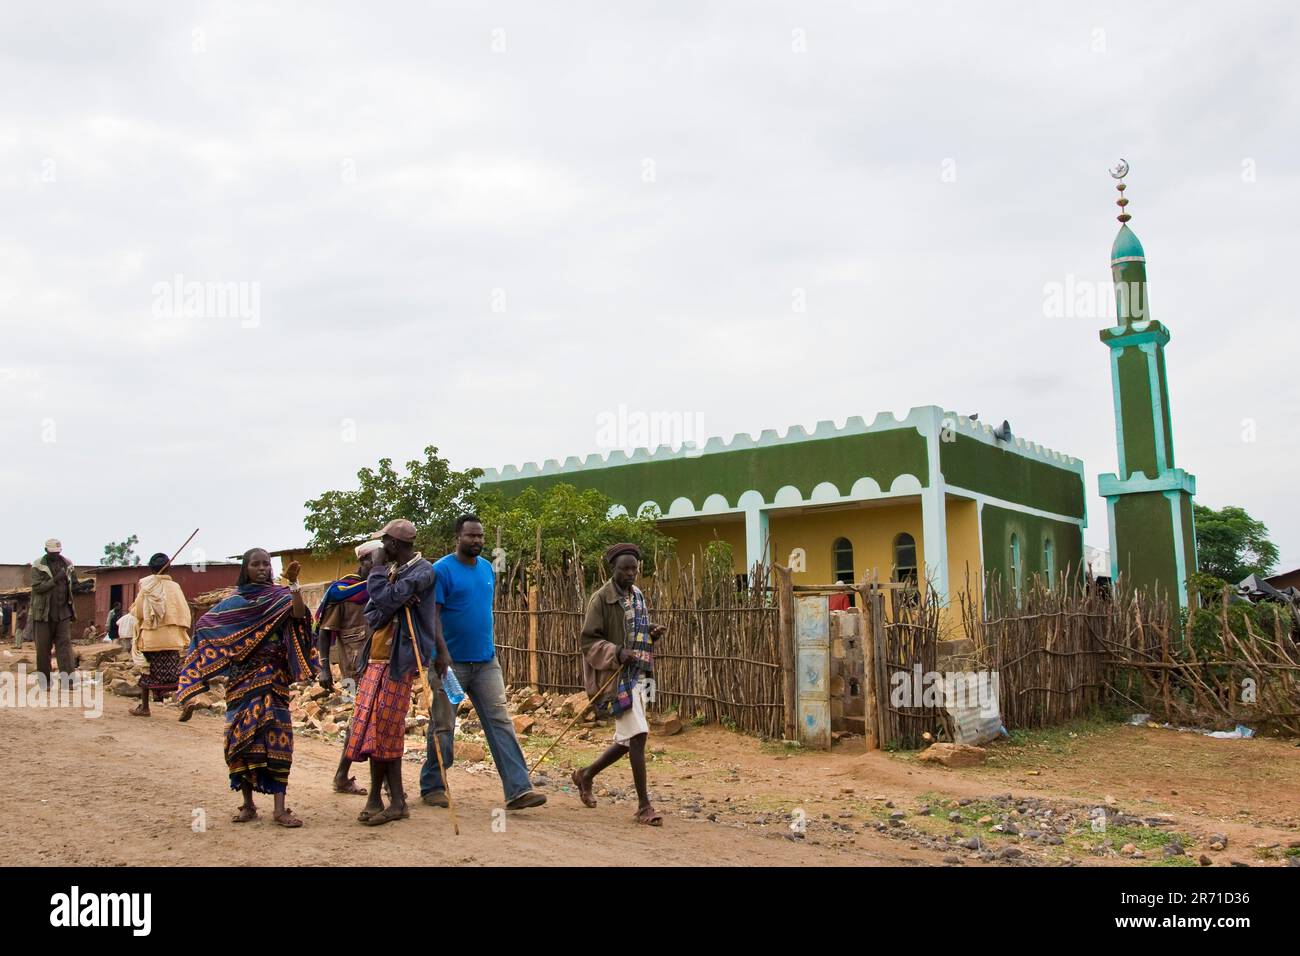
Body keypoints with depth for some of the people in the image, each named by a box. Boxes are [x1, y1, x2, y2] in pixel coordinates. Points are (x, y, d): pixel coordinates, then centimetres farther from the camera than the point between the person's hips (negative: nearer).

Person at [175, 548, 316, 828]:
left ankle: (280, 808, -11)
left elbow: (299, 614, -15)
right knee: (242, 737, 1)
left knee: (276, 737, -10)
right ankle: (248, 805, 13)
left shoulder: (279, 595, 4)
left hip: (273, 678, -2)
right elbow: (207, 630, 8)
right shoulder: (233, 601, 9)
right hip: (242, 677, 2)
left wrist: (293, 582, -24)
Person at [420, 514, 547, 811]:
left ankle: (518, 789, -4)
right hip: (452, 662, -5)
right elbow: (432, 616, -13)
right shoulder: (442, 570, -10)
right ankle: (431, 787, 23)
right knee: (442, 727, 7)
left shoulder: (487, 568, 10)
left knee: (501, 722, -2)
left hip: (486, 661, 5)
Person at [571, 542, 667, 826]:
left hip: (638, 674, 8)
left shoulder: (638, 596, 12)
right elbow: (589, 642, -11)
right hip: (616, 677, -8)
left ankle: (586, 775, 35)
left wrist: (652, 634, 2)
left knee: (627, 739, 14)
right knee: (637, 735, -12)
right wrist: (617, 653, -24)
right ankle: (644, 805, -2)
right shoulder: (601, 599, -10)